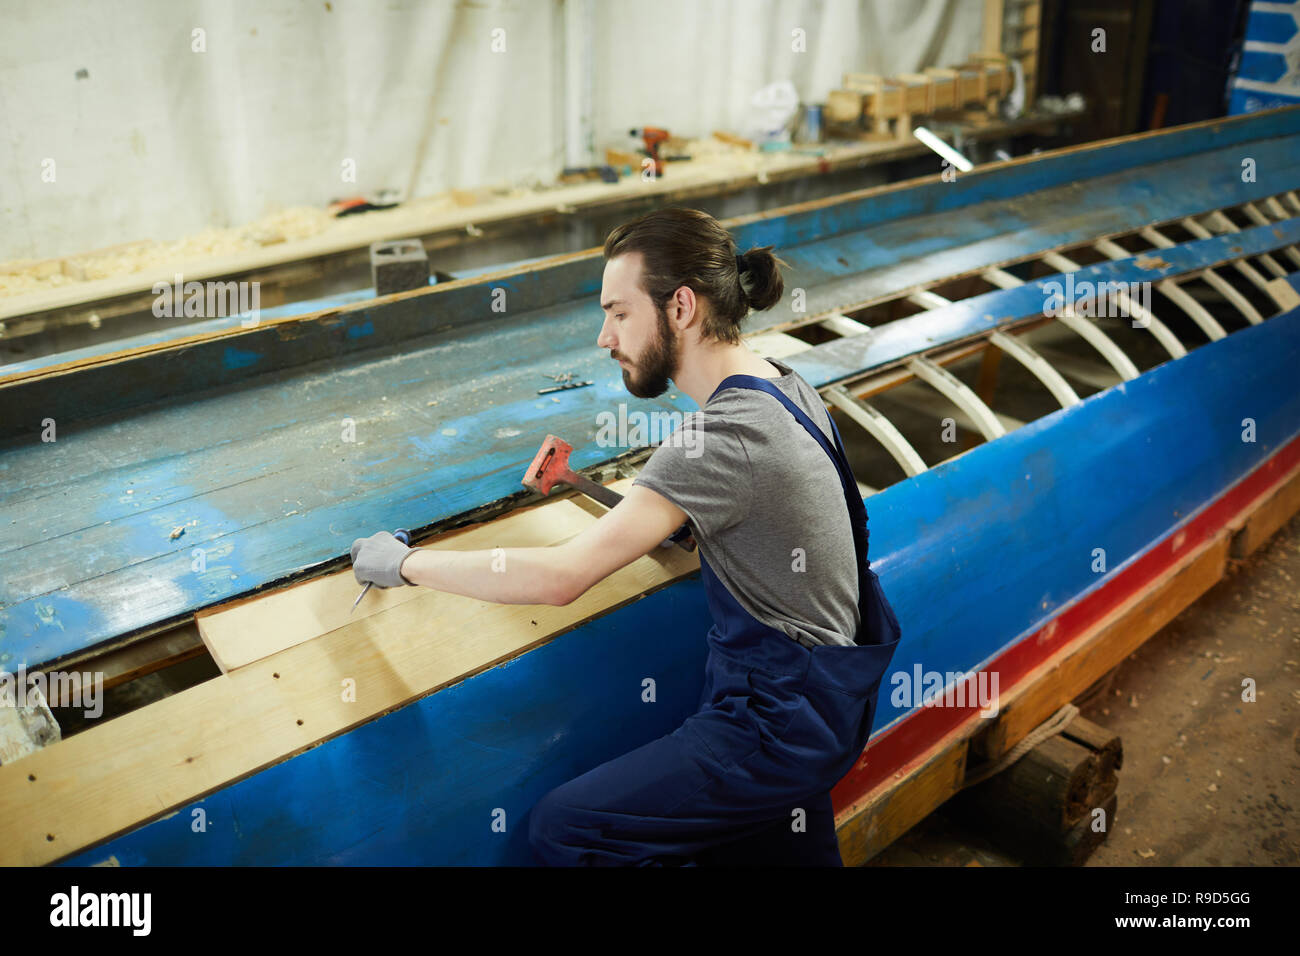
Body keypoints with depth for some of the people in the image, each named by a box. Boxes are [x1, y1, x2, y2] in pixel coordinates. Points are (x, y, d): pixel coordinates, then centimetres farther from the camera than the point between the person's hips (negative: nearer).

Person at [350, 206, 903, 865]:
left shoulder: (722, 436, -27)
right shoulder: (784, 384, 3)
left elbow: (559, 577, -31)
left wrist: (403, 562, -19)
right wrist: (673, 520, 6)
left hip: (780, 721, -10)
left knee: (560, 829, -9)